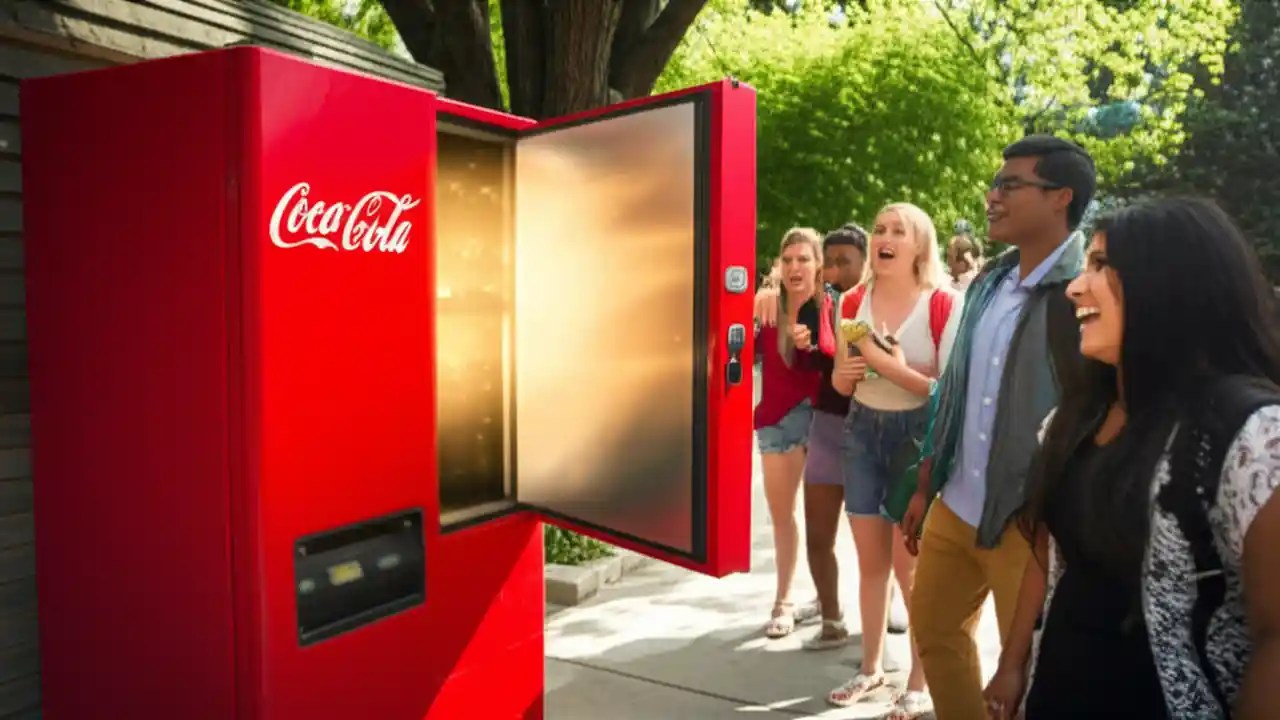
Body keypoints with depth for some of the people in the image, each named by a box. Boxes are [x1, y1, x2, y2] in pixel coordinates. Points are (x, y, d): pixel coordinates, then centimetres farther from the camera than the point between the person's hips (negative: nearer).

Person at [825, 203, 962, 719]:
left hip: (920, 434, -5)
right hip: (864, 431, 5)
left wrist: (896, 370, -24)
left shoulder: (944, 305, -13)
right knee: (871, 560, 12)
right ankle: (871, 667, 29)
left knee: (910, 563, -1)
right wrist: (844, 374, -10)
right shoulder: (854, 301, 3)